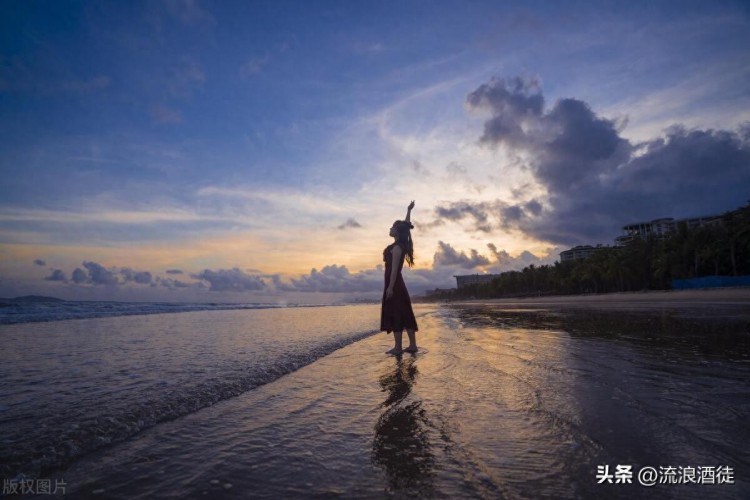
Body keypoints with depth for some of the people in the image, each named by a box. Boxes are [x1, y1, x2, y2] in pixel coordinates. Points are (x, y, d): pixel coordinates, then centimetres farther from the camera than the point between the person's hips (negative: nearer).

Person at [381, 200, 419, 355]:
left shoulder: (396, 247, -13)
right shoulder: (401, 244, 11)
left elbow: (394, 268, -19)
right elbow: (406, 225, 24)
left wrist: (390, 287, -21)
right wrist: (409, 210, 29)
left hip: (394, 283, -9)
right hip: (398, 283, 9)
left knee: (395, 314, -7)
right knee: (404, 314, 7)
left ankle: (398, 347, -5)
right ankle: (412, 345, 9)